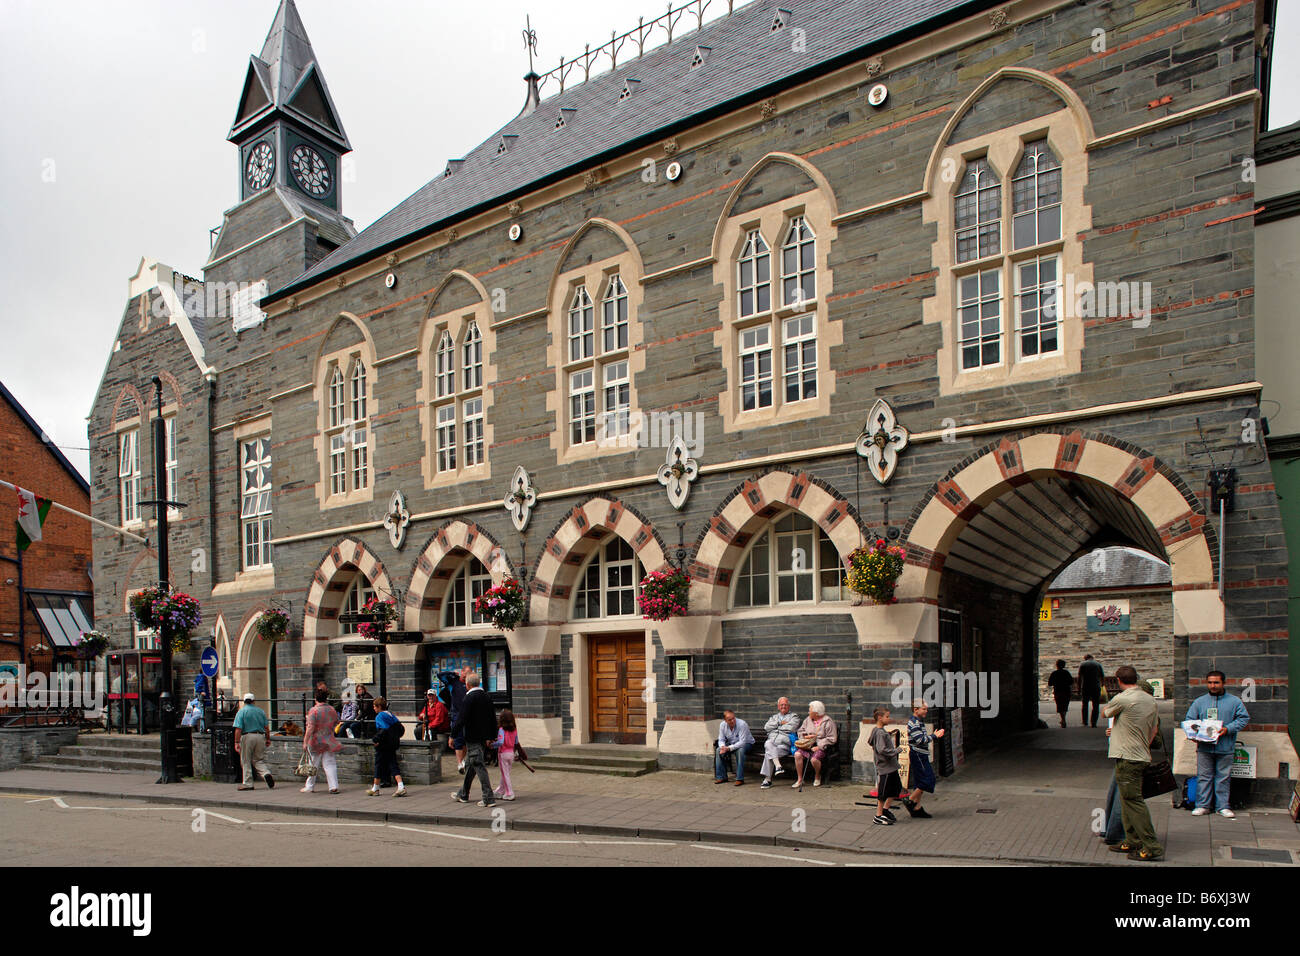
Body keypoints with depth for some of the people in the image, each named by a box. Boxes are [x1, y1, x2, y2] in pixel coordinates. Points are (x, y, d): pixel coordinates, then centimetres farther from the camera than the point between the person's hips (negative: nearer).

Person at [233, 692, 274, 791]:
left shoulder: (241, 711, -2)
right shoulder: (261, 711, 9)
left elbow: (238, 729, -11)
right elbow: (266, 727, 9)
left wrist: (236, 742, -11)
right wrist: (268, 739, 17)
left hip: (247, 737, -4)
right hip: (260, 736, 4)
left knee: (246, 761, 8)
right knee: (259, 760, 12)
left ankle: (248, 783, 11)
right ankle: (266, 773, -12)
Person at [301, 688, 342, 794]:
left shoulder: (313, 711, -13)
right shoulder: (332, 710, 3)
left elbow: (310, 728, -19)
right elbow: (336, 722, 18)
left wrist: (305, 742, -17)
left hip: (315, 741, -3)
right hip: (329, 741, 3)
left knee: (314, 764, 9)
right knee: (330, 764, 4)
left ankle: (309, 786, 19)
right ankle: (333, 786, -3)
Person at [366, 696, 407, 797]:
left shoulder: (379, 716, -13)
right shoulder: (390, 714, 10)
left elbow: (385, 730, -25)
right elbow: (400, 727, 9)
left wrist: (375, 739, -19)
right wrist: (396, 738, 16)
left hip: (383, 745, -7)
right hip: (393, 744, 7)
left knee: (379, 765, 7)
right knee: (393, 765, 5)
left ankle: (375, 789, 21)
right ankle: (401, 787, -10)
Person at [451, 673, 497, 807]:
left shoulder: (468, 698, -16)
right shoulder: (487, 697, 7)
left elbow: (461, 719, -18)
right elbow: (493, 719, 13)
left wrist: (453, 736, -7)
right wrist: (491, 737, 21)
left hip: (473, 739, -8)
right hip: (483, 738, 8)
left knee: (479, 766, -5)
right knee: (469, 765, 20)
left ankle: (488, 799, -6)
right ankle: (463, 795, 33)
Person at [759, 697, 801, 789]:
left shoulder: (794, 716, 17)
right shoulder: (774, 717, 31)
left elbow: (791, 728, -3)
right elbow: (766, 727, 10)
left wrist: (777, 726, 7)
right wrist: (780, 723, 3)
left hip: (785, 741, -4)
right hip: (772, 739, 4)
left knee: (768, 752, -31)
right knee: (768, 744, -36)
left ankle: (767, 779, -32)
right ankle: (778, 766, -43)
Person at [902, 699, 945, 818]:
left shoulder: (919, 721, 17)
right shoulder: (914, 723, -17)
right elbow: (920, 740, -23)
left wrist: (933, 735, 13)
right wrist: (934, 736, -17)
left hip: (921, 755, 10)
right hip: (917, 755, -10)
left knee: (920, 782, 11)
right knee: (927, 780, -10)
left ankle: (917, 808, 15)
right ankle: (909, 800, -1)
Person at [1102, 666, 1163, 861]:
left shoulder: (1122, 699, -15)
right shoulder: (1150, 700, 9)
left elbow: (1104, 713, 3)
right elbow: (1153, 729, 18)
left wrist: (1110, 703, 22)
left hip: (1127, 757, -9)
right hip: (1142, 756, 9)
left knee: (1133, 801, -5)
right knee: (1128, 801, 16)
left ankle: (1152, 847, -5)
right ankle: (1132, 841, 21)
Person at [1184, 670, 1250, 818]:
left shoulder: (1234, 701, 5)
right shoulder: (1199, 702, 10)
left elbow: (1244, 718, 0)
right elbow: (1189, 720, 10)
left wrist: (1228, 728, -14)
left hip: (1225, 748, -1)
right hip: (1204, 747, 1)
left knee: (1223, 778, 5)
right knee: (1204, 777, 4)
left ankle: (1223, 806, 14)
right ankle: (1202, 805, 10)